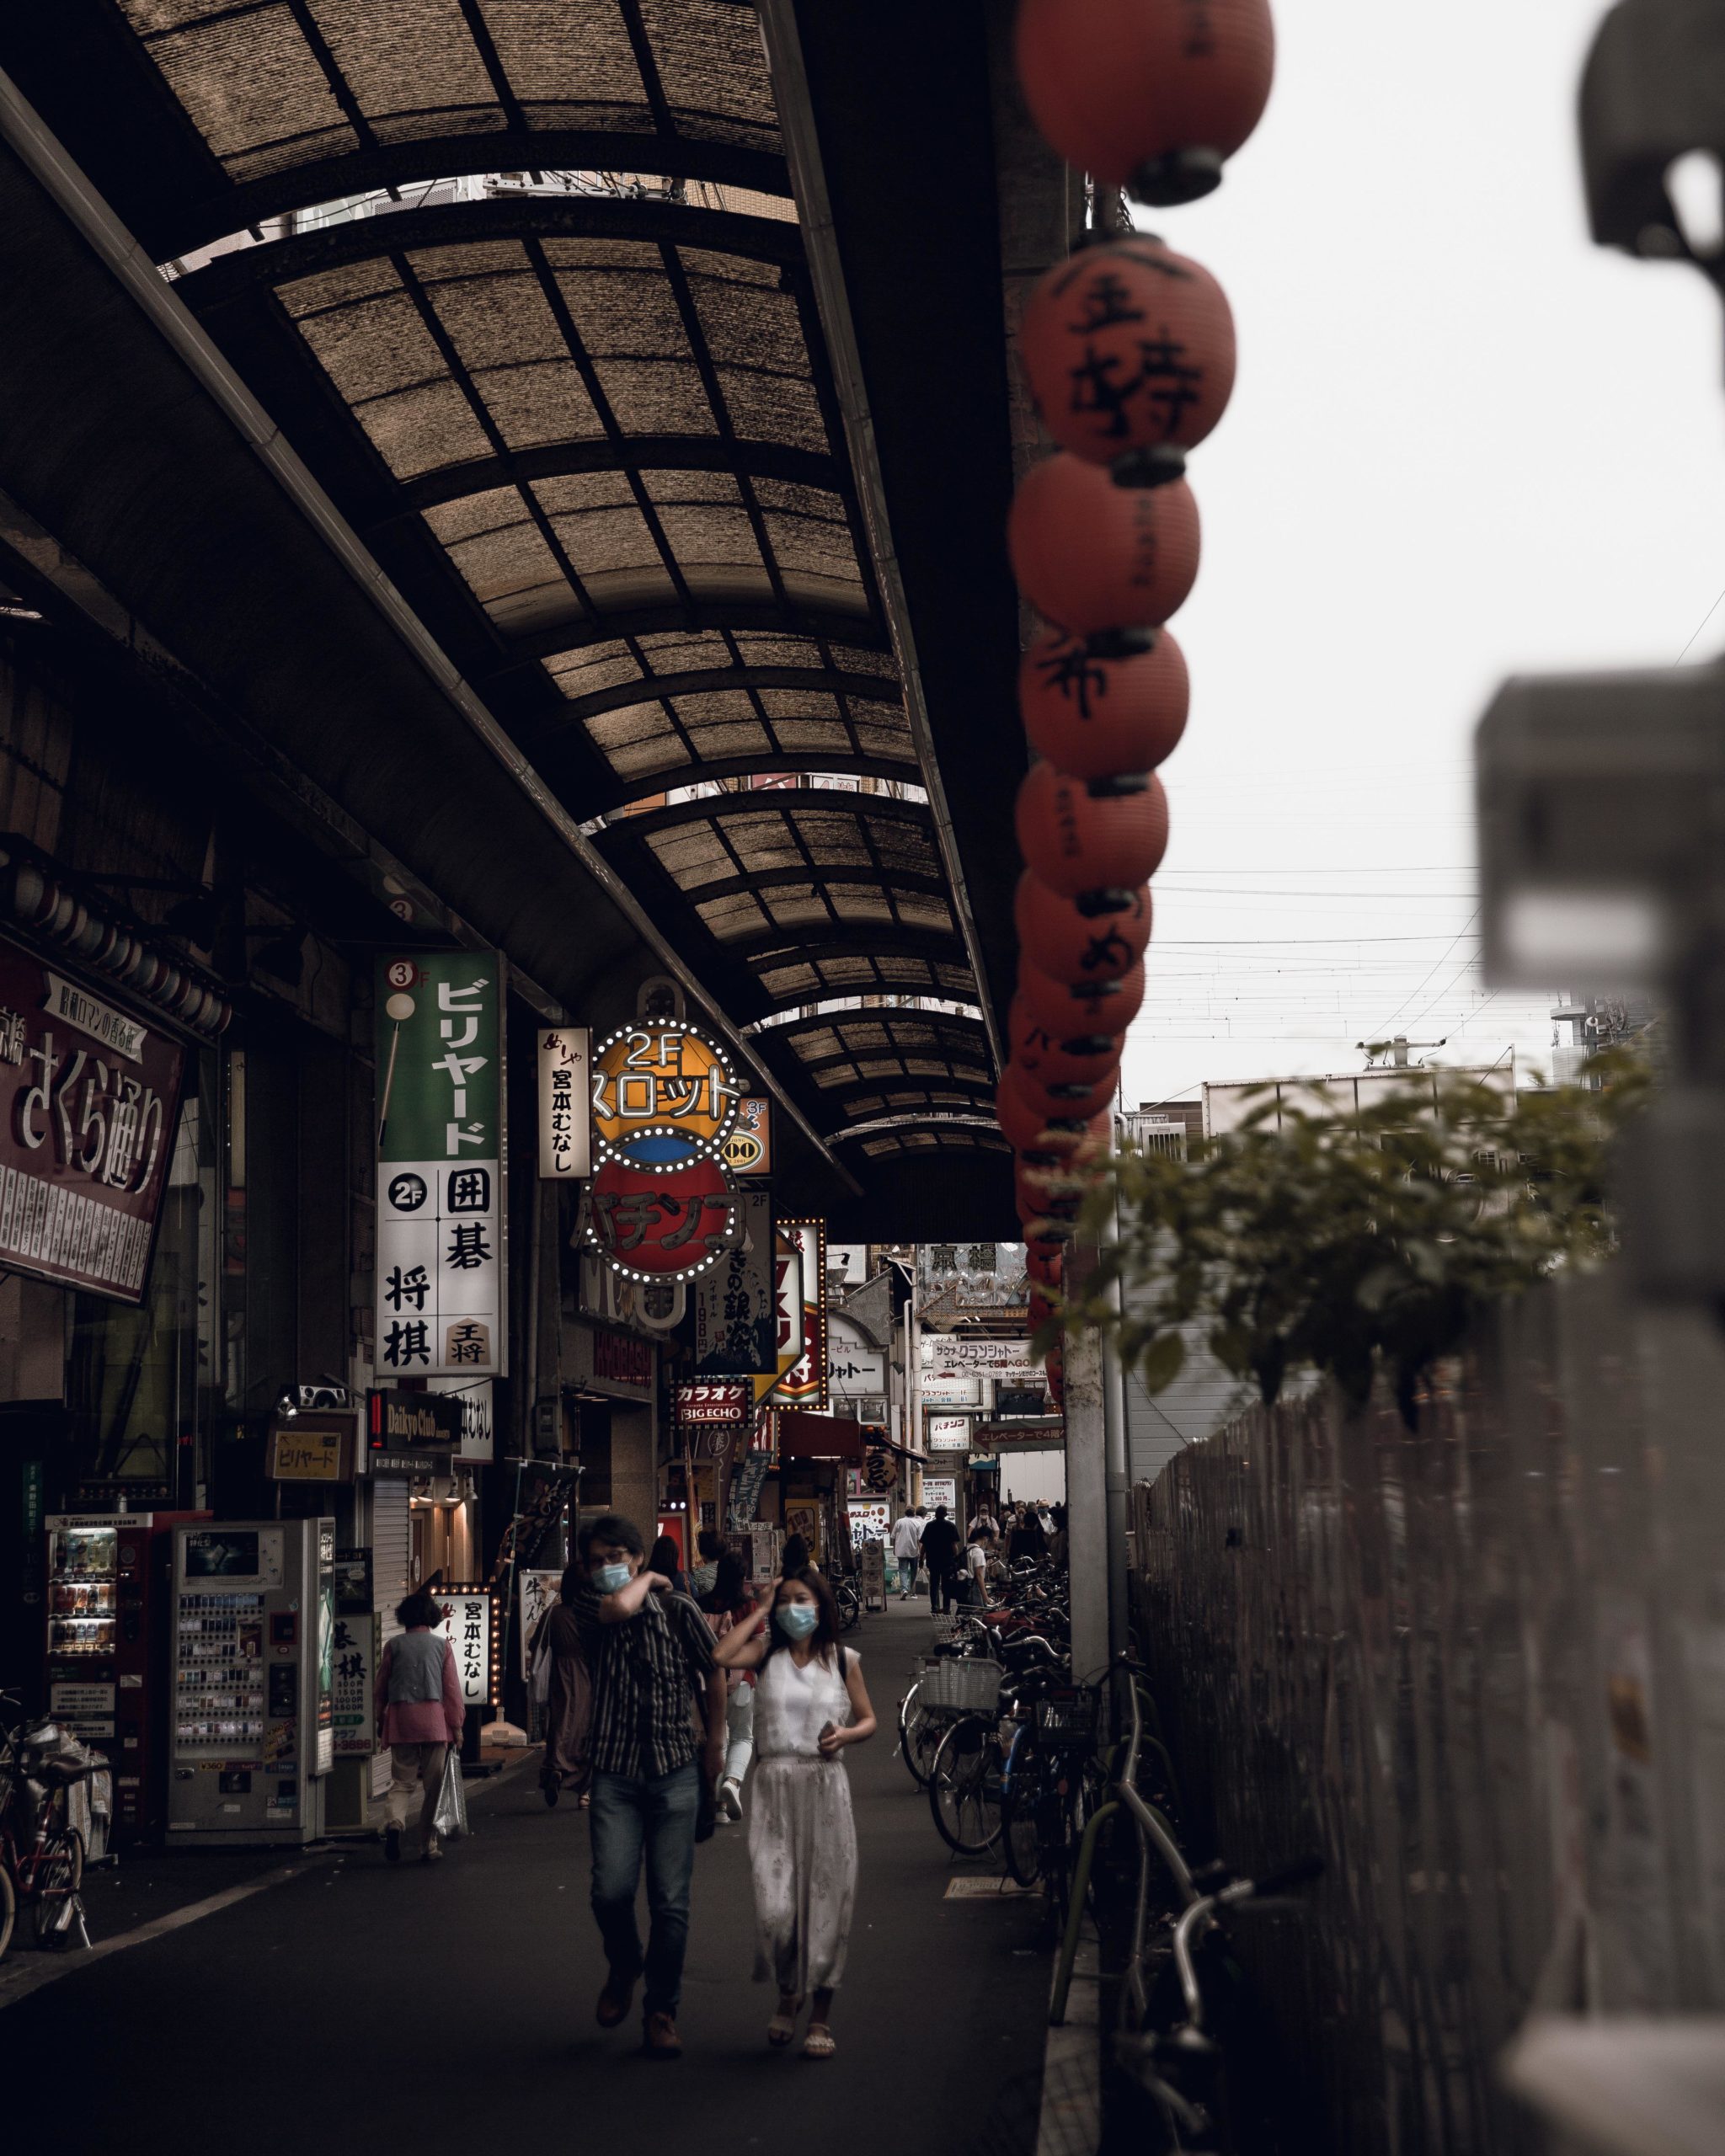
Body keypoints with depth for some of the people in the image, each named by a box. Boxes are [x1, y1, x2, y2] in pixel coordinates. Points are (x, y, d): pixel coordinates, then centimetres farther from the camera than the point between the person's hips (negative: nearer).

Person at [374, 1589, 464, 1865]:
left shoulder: (394, 1646, 6)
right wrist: (457, 1724, 7)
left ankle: (394, 1822, -22)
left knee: (402, 1780, 7)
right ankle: (429, 1847, 6)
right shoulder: (441, 1645, 4)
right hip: (434, 1718, -1)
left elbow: (381, 1686, 9)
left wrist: (380, 1720, 19)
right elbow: (452, 1687, 2)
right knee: (433, 1785, 6)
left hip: (400, 1719, 1)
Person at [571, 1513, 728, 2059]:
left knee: (671, 1902, 0)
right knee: (612, 1890, -12)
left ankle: (661, 2011, 14)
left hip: (676, 1772, 0)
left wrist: (715, 1743, 16)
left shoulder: (677, 1609, -1)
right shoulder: (586, 1607, -2)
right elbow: (619, 1607, -25)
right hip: (615, 1773, 0)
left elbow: (714, 1672, 13)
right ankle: (623, 1968, 20)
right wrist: (647, 1582, -5)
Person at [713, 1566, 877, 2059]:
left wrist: (846, 1734, -8)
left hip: (825, 1788, 1)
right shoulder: (767, 1652, 5)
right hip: (775, 1788, 0)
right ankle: (789, 1992, 21)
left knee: (825, 1902, 2)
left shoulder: (843, 1661, 6)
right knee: (775, 1907, -8)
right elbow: (722, 1656, -14)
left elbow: (868, 1720, 14)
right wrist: (760, 1614, -3)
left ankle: (821, 2018, 15)